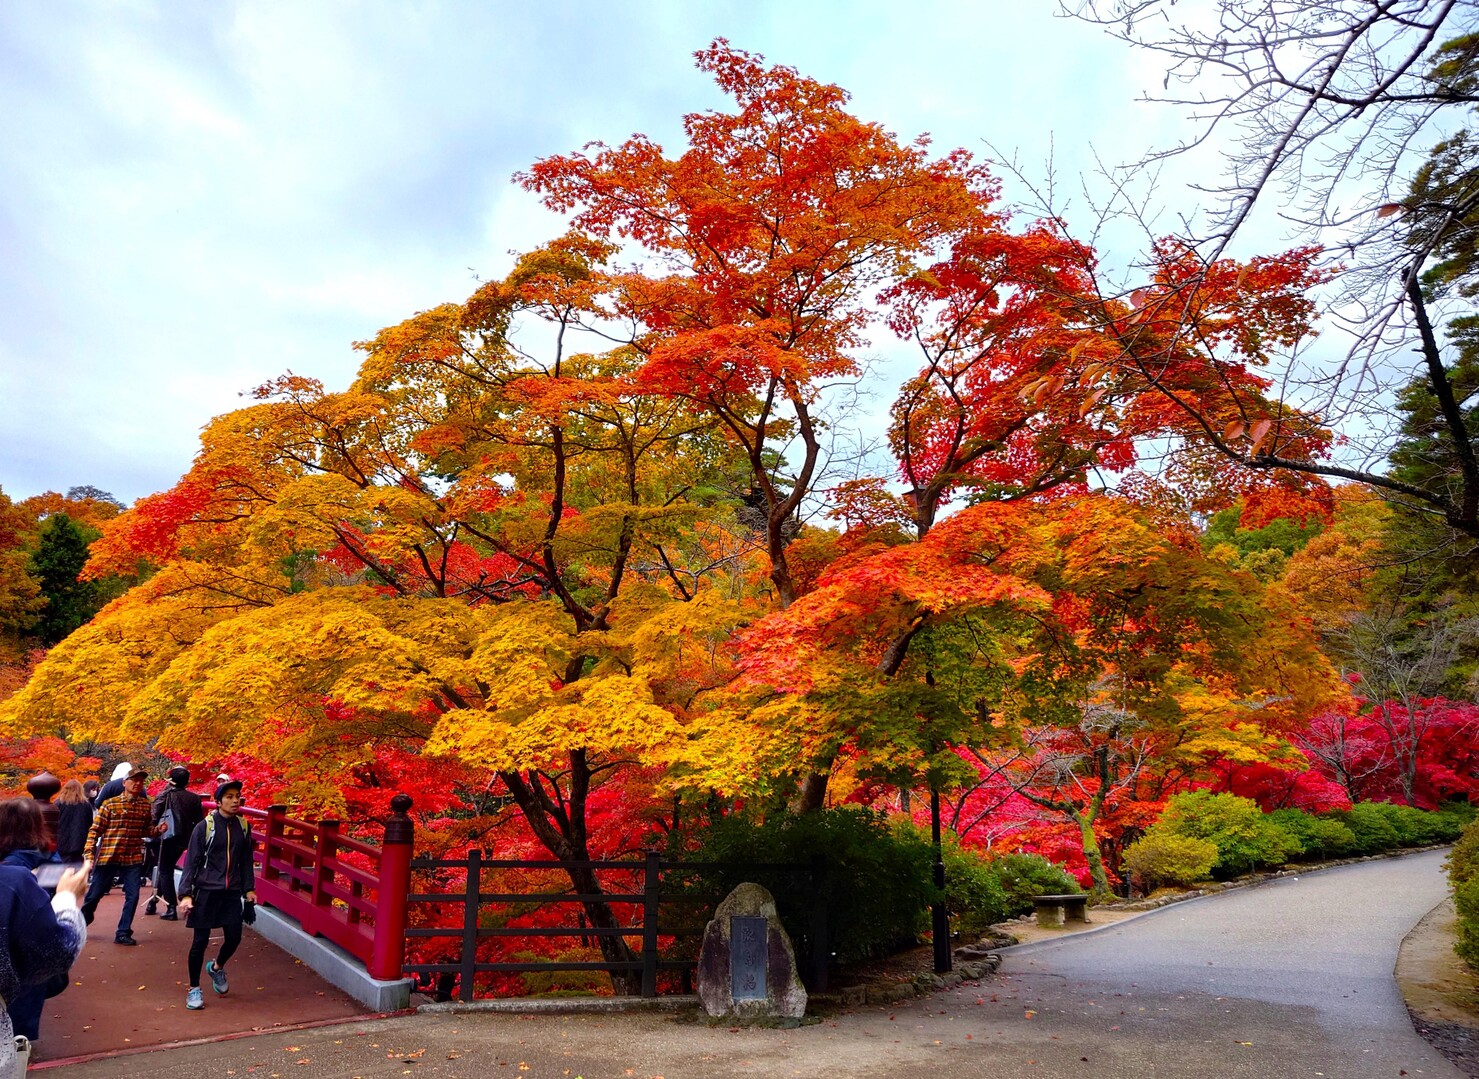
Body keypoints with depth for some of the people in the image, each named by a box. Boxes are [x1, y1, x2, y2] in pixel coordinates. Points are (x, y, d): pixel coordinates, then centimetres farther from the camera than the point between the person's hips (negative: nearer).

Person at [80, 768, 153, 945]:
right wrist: (89, 852, -14)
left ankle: (123, 933, 12)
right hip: (108, 857, -2)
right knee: (94, 894, 10)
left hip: (133, 858, 3)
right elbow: (95, 830, -4)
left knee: (132, 896, 0)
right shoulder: (110, 804, -5)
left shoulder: (146, 805, 6)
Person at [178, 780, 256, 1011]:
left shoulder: (244, 827, 4)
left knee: (234, 938, 5)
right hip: (206, 891, -4)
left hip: (232, 892, 4)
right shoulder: (205, 826, -9)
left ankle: (217, 967, 37)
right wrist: (185, 894, -13)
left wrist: (249, 889, 11)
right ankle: (194, 989, 20)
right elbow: (191, 862, -7)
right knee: (200, 941, 2)